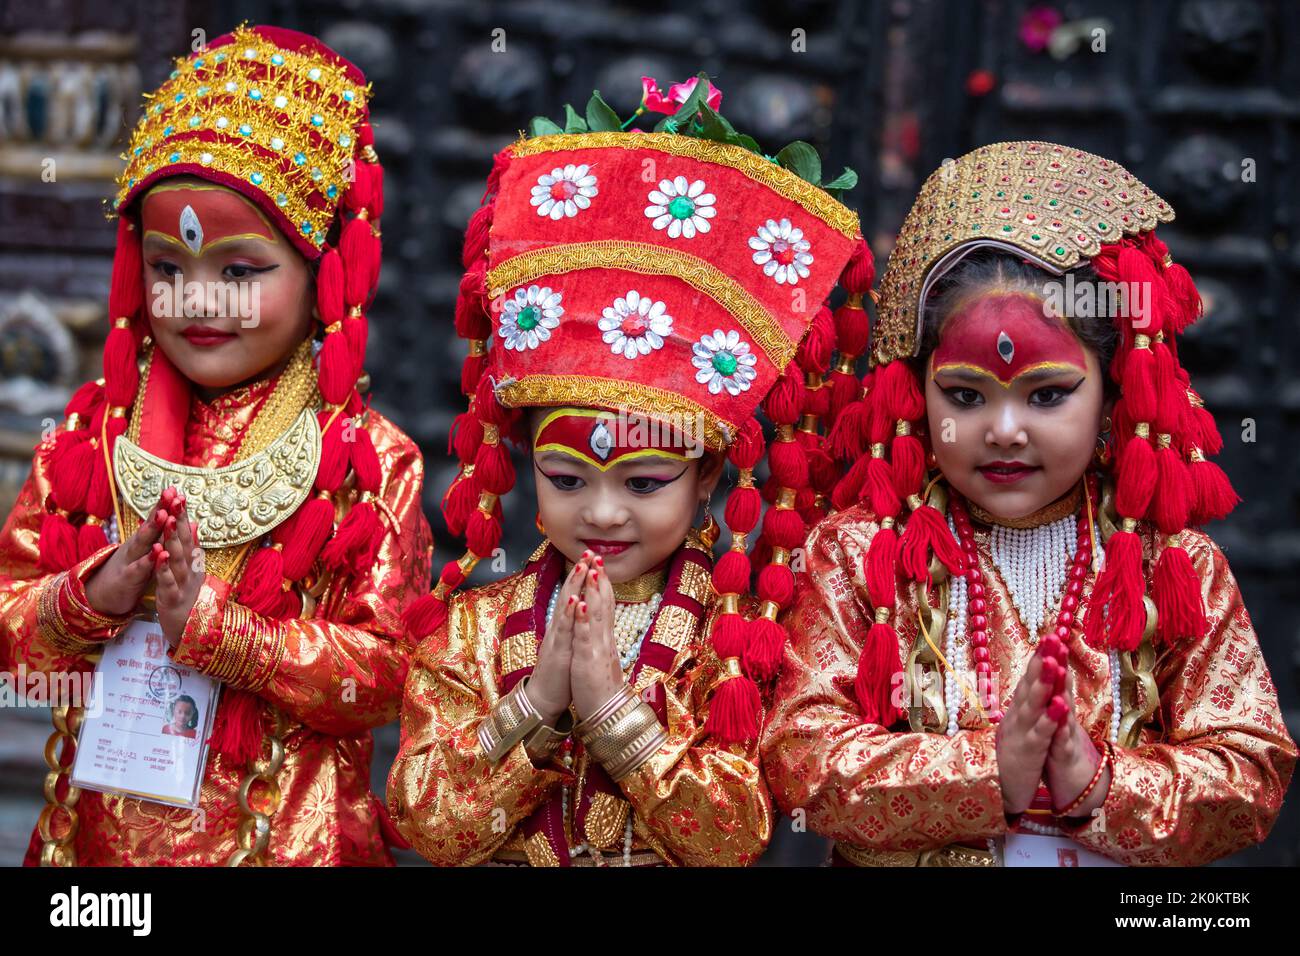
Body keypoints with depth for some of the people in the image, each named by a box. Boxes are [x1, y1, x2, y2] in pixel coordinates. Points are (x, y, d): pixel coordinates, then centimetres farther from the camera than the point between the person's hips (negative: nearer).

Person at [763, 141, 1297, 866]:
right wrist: (990, 772, -19)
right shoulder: (858, 553, 0)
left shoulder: (1180, 568, 2)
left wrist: (1097, 784, -18)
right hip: (900, 869, -1)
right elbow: (805, 760, -9)